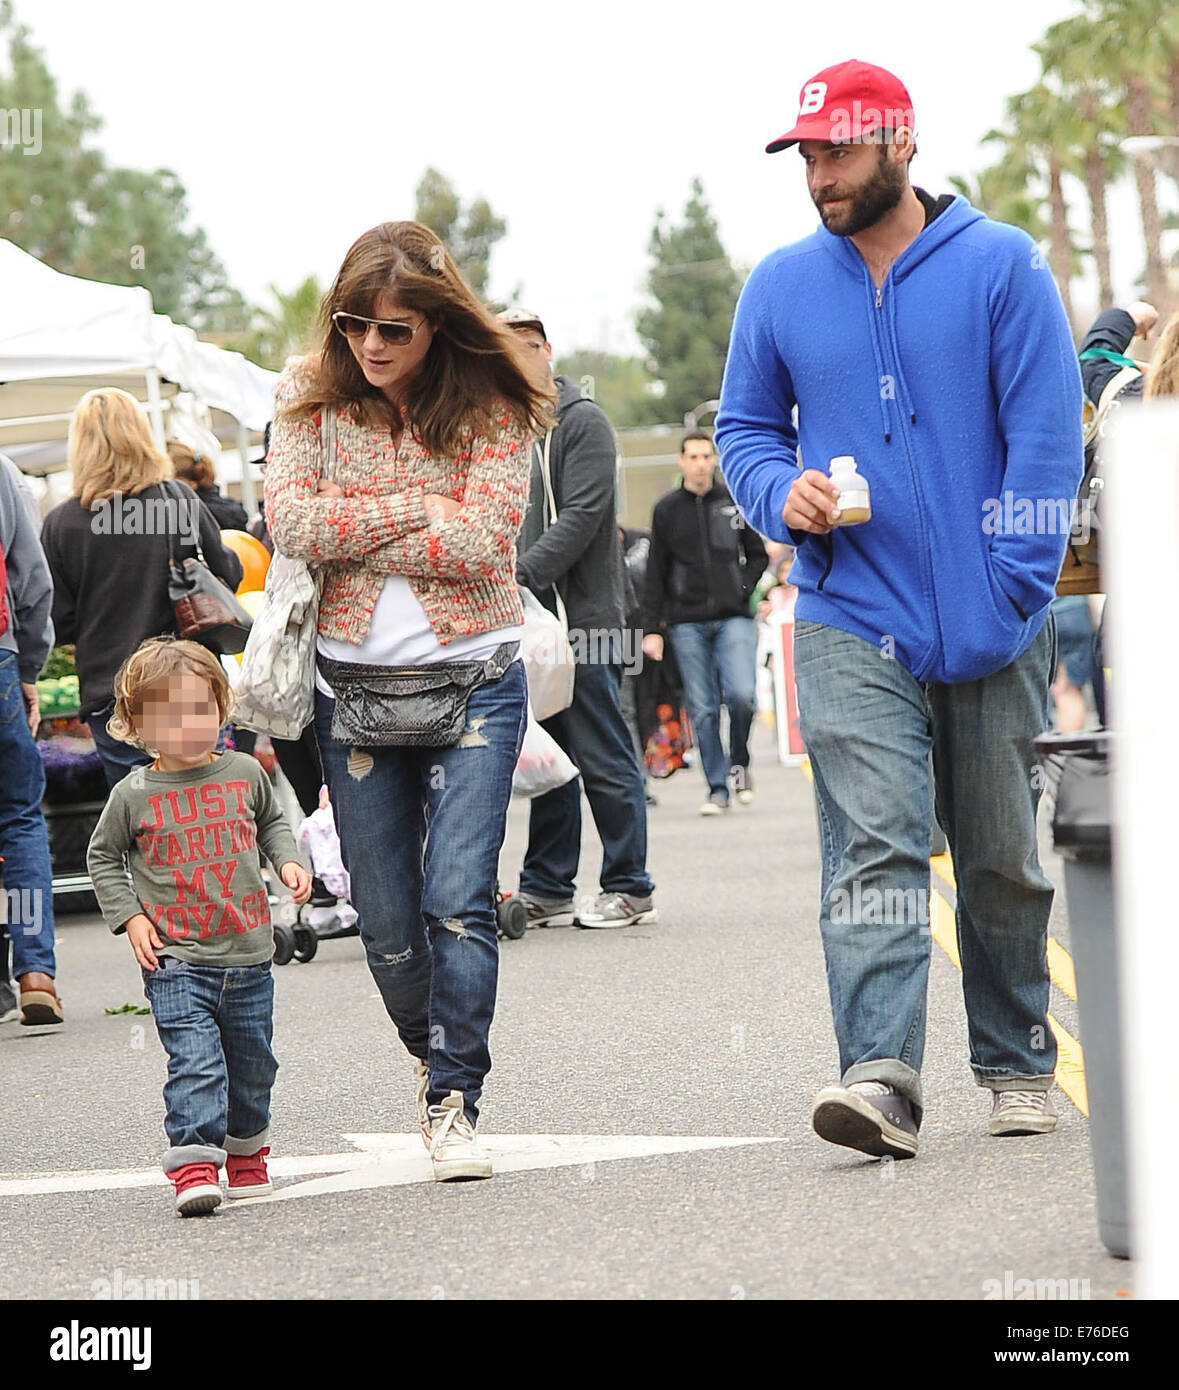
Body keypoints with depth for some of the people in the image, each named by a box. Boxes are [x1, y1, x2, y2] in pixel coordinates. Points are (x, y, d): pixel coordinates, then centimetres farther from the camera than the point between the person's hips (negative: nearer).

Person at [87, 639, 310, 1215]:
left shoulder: (244, 773, 2)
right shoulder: (134, 795, -4)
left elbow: (272, 821, 22)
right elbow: (102, 857, 8)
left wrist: (288, 861, 4)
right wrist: (130, 918, -2)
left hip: (248, 955, 3)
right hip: (176, 960, -3)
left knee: (252, 1065, 14)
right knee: (195, 1063, -17)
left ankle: (246, 1149, 35)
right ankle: (193, 1162, -20)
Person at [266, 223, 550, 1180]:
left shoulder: (492, 407, -5)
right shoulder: (311, 394, 1)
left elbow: (481, 540, -16)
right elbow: (290, 523, -11)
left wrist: (350, 535, -13)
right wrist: (422, 507, -13)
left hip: (474, 679, -2)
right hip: (353, 686, 3)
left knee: (459, 900, -13)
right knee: (386, 920, 6)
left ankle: (453, 1102, -5)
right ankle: (437, 1055, 31)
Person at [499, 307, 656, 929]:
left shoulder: (581, 421, -6)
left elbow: (580, 517, -16)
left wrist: (520, 575, -23)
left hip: (582, 618, -7)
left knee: (602, 759, -3)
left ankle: (629, 888, 3)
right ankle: (546, 890, 15)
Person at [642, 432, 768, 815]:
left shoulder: (735, 501, 8)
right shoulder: (667, 508, 7)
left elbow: (758, 555, 16)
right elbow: (656, 574, 9)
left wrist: (744, 590, -2)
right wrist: (652, 629, 4)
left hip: (733, 618, 0)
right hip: (687, 622, 1)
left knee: (742, 694, -17)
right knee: (702, 709, -1)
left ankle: (739, 762, 9)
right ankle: (717, 788, 6)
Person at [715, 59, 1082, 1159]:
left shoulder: (1002, 268, -2)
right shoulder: (781, 285, 7)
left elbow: (1045, 440, -5)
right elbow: (744, 426, 17)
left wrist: (1007, 599, -12)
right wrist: (781, 491, -6)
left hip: (990, 628, -1)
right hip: (852, 624, 1)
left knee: (1004, 861, 10)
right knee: (872, 848, -14)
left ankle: (1018, 1066, 25)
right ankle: (880, 1075, -22)